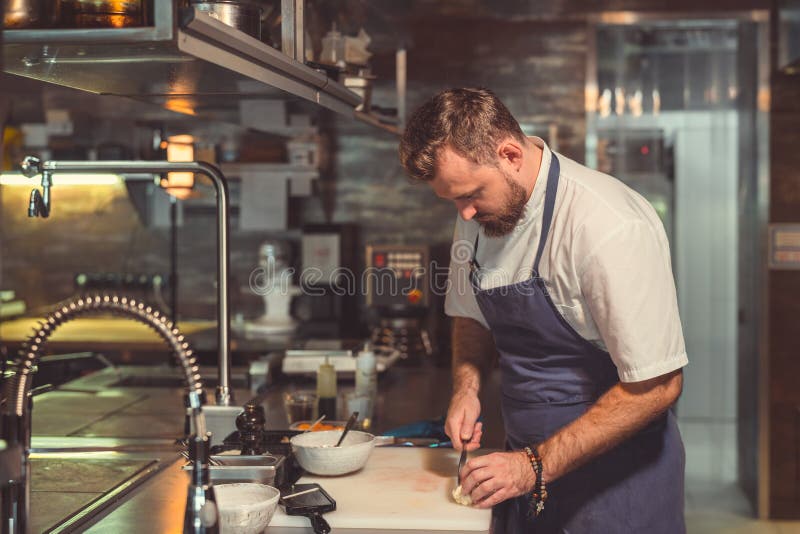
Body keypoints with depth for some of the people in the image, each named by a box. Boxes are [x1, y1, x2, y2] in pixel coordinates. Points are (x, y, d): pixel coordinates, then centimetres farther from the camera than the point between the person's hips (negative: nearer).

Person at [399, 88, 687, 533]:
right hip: (530, 465, 6)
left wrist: (538, 466, -22)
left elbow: (657, 385, -23)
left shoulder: (613, 229, -25)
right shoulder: (480, 215, -2)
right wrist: (467, 387, -4)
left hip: (614, 475, -6)